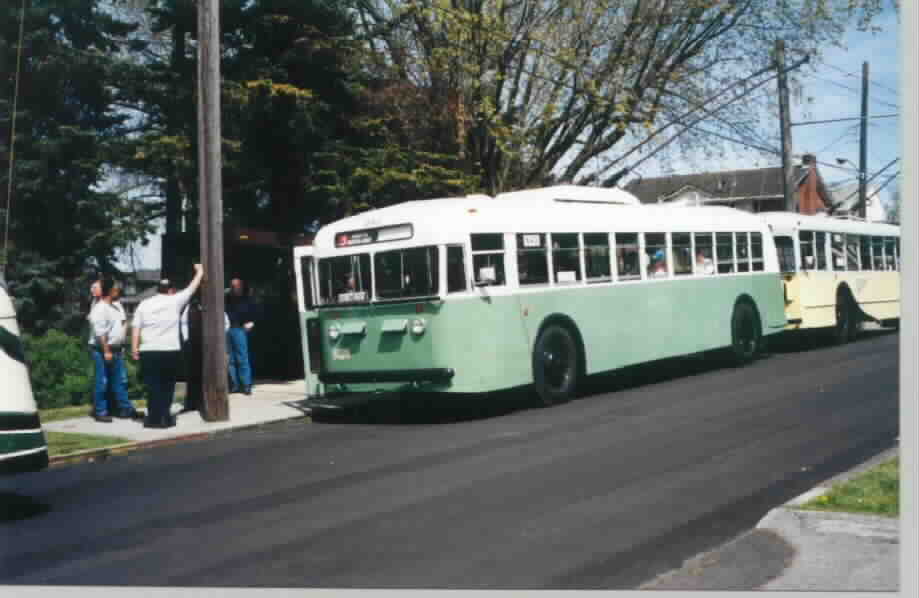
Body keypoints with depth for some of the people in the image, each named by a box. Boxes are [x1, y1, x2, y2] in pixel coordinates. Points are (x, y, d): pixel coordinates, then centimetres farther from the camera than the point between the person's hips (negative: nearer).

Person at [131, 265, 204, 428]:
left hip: (148, 351, 2)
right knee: (167, 386, 9)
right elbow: (191, 289, 12)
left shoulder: (144, 304, 6)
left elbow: (136, 328, 2)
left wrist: (134, 348, 4)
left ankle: (155, 418, 3)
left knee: (153, 386, 3)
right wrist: (200, 272, 26)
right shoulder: (174, 301, 1)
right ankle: (164, 417, 11)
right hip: (170, 351, -1)